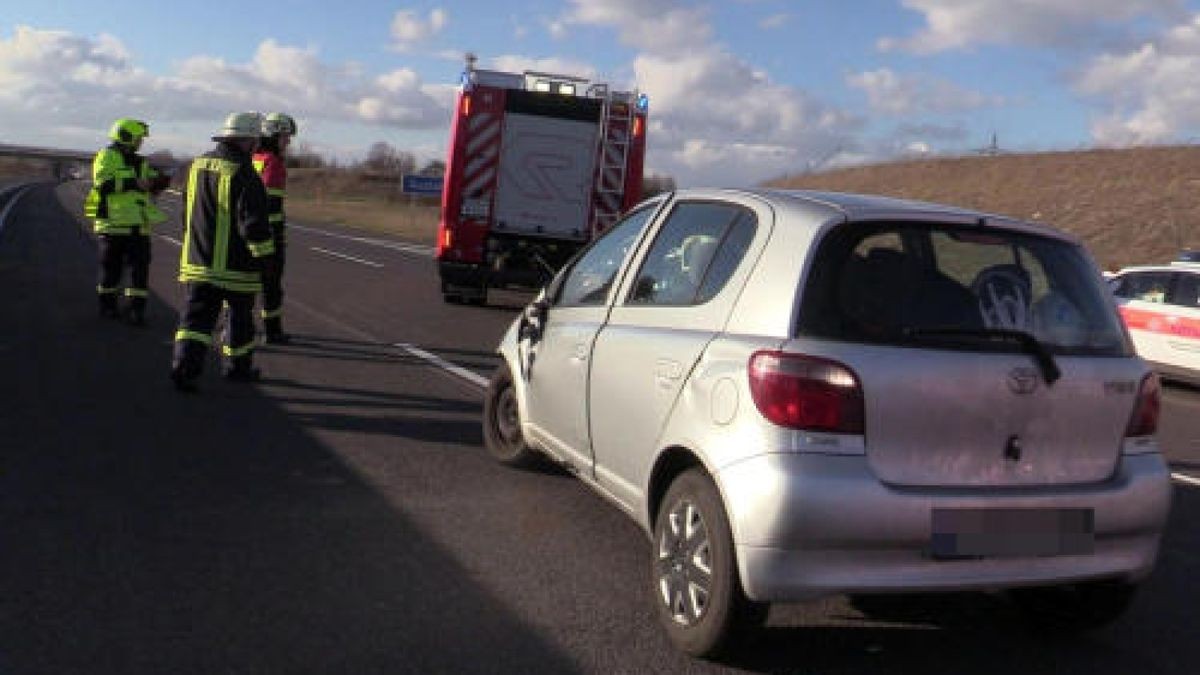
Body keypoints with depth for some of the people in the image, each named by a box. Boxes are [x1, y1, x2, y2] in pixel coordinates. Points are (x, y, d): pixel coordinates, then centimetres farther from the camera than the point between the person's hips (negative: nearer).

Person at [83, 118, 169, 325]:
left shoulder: (140, 162, 17)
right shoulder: (107, 157, -5)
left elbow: (151, 186, 19)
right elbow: (103, 182, -21)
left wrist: (160, 181, -4)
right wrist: (134, 183, -27)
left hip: (138, 224, 6)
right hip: (114, 222, -6)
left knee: (141, 266, -2)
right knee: (112, 266, 5)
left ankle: (137, 308, 1)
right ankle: (107, 304, 19)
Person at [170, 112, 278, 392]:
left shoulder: (198, 165, 10)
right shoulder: (243, 174, -15)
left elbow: (188, 213, 21)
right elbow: (254, 222, -17)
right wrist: (266, 260, -10)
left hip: (198, 261, 6)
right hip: (236, 264, -6)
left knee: (198, 315, 4)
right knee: (240, 317, 11)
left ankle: (184, 365, -11)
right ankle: (239, 367, 24)